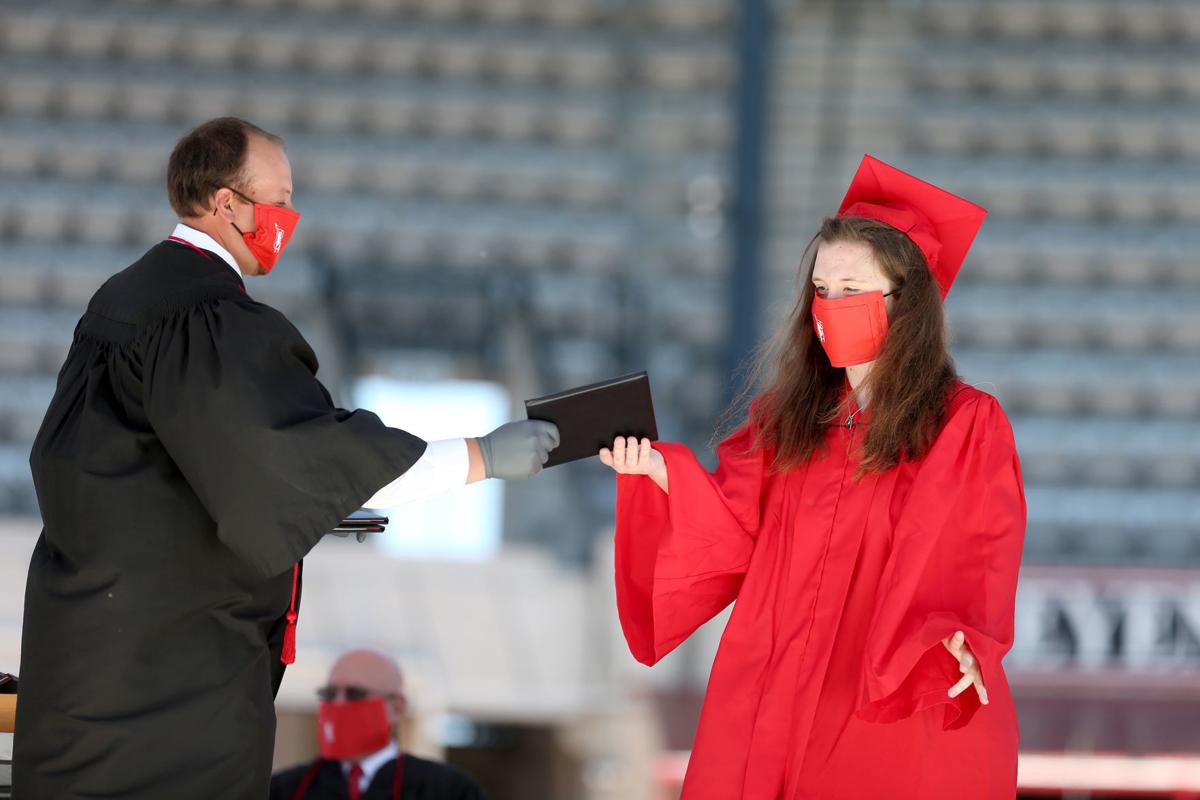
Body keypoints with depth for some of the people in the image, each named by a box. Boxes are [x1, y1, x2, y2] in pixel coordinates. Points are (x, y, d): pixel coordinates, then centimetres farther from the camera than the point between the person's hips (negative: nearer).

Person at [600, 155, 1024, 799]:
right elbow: (737, 538, 5)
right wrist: (662, 473, -9)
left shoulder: (967, 425, -5)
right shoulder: (785, 415, 9)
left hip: (898, 720, -4)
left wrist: (956, 644, -26)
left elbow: (981, 568, -8)